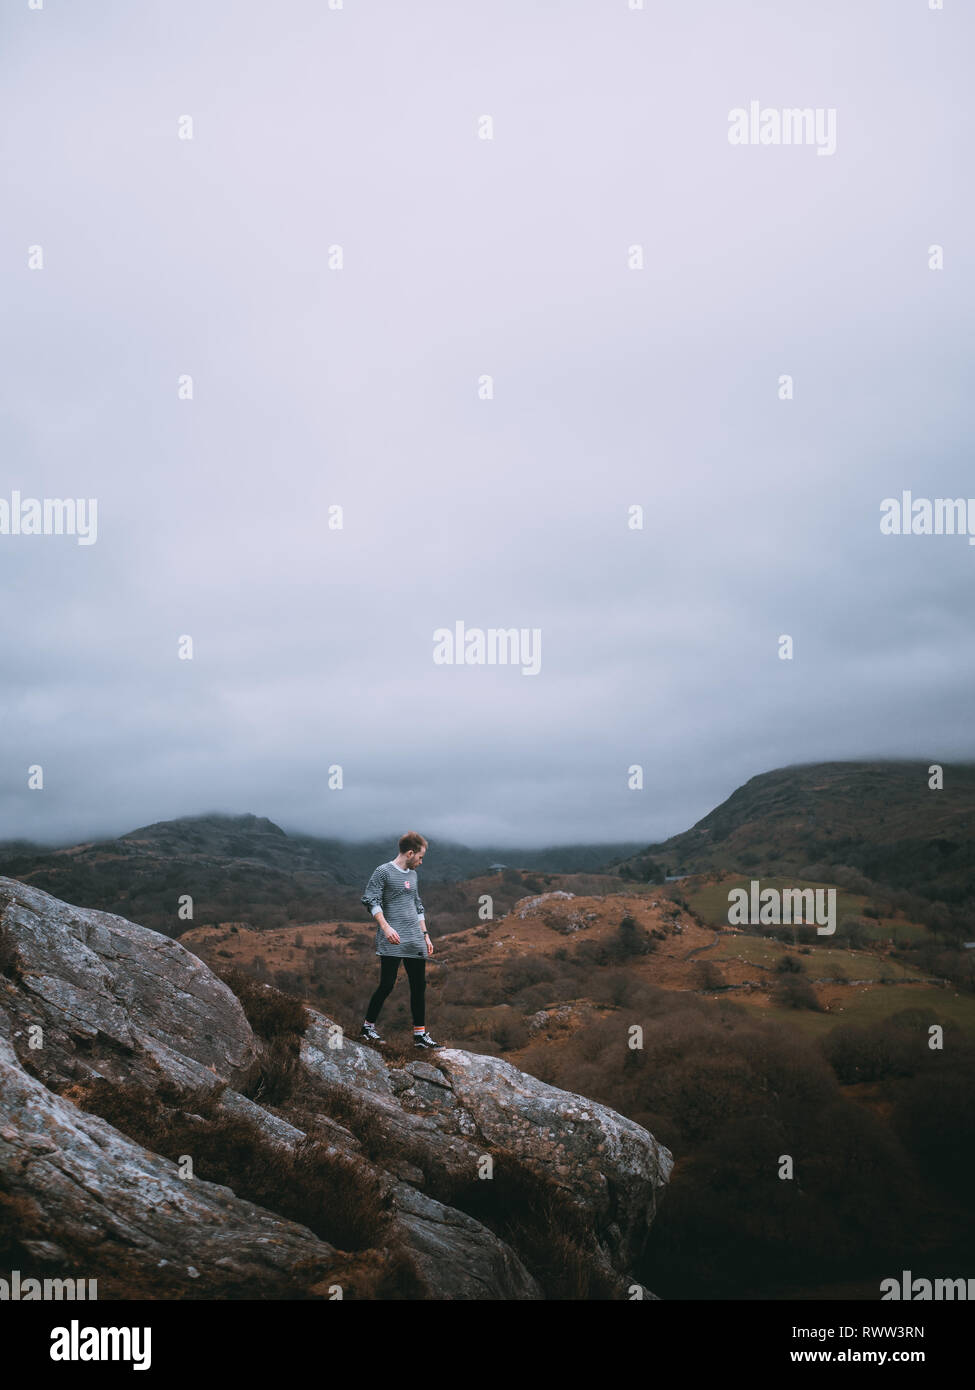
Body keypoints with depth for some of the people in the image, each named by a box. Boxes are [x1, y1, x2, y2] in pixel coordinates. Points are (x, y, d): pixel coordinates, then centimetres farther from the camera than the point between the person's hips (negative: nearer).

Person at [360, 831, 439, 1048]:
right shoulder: (383, 872, -4)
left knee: (419, 986, 4)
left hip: (415, 942, 7)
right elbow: (371, 900, -12)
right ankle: (368, 1027, 8)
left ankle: (420, 1034, 9)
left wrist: (425, 934, 22)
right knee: (387, 984, -8)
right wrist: (386, 927, -22)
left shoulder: (412, 874, 19)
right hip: (392, 942, -7)